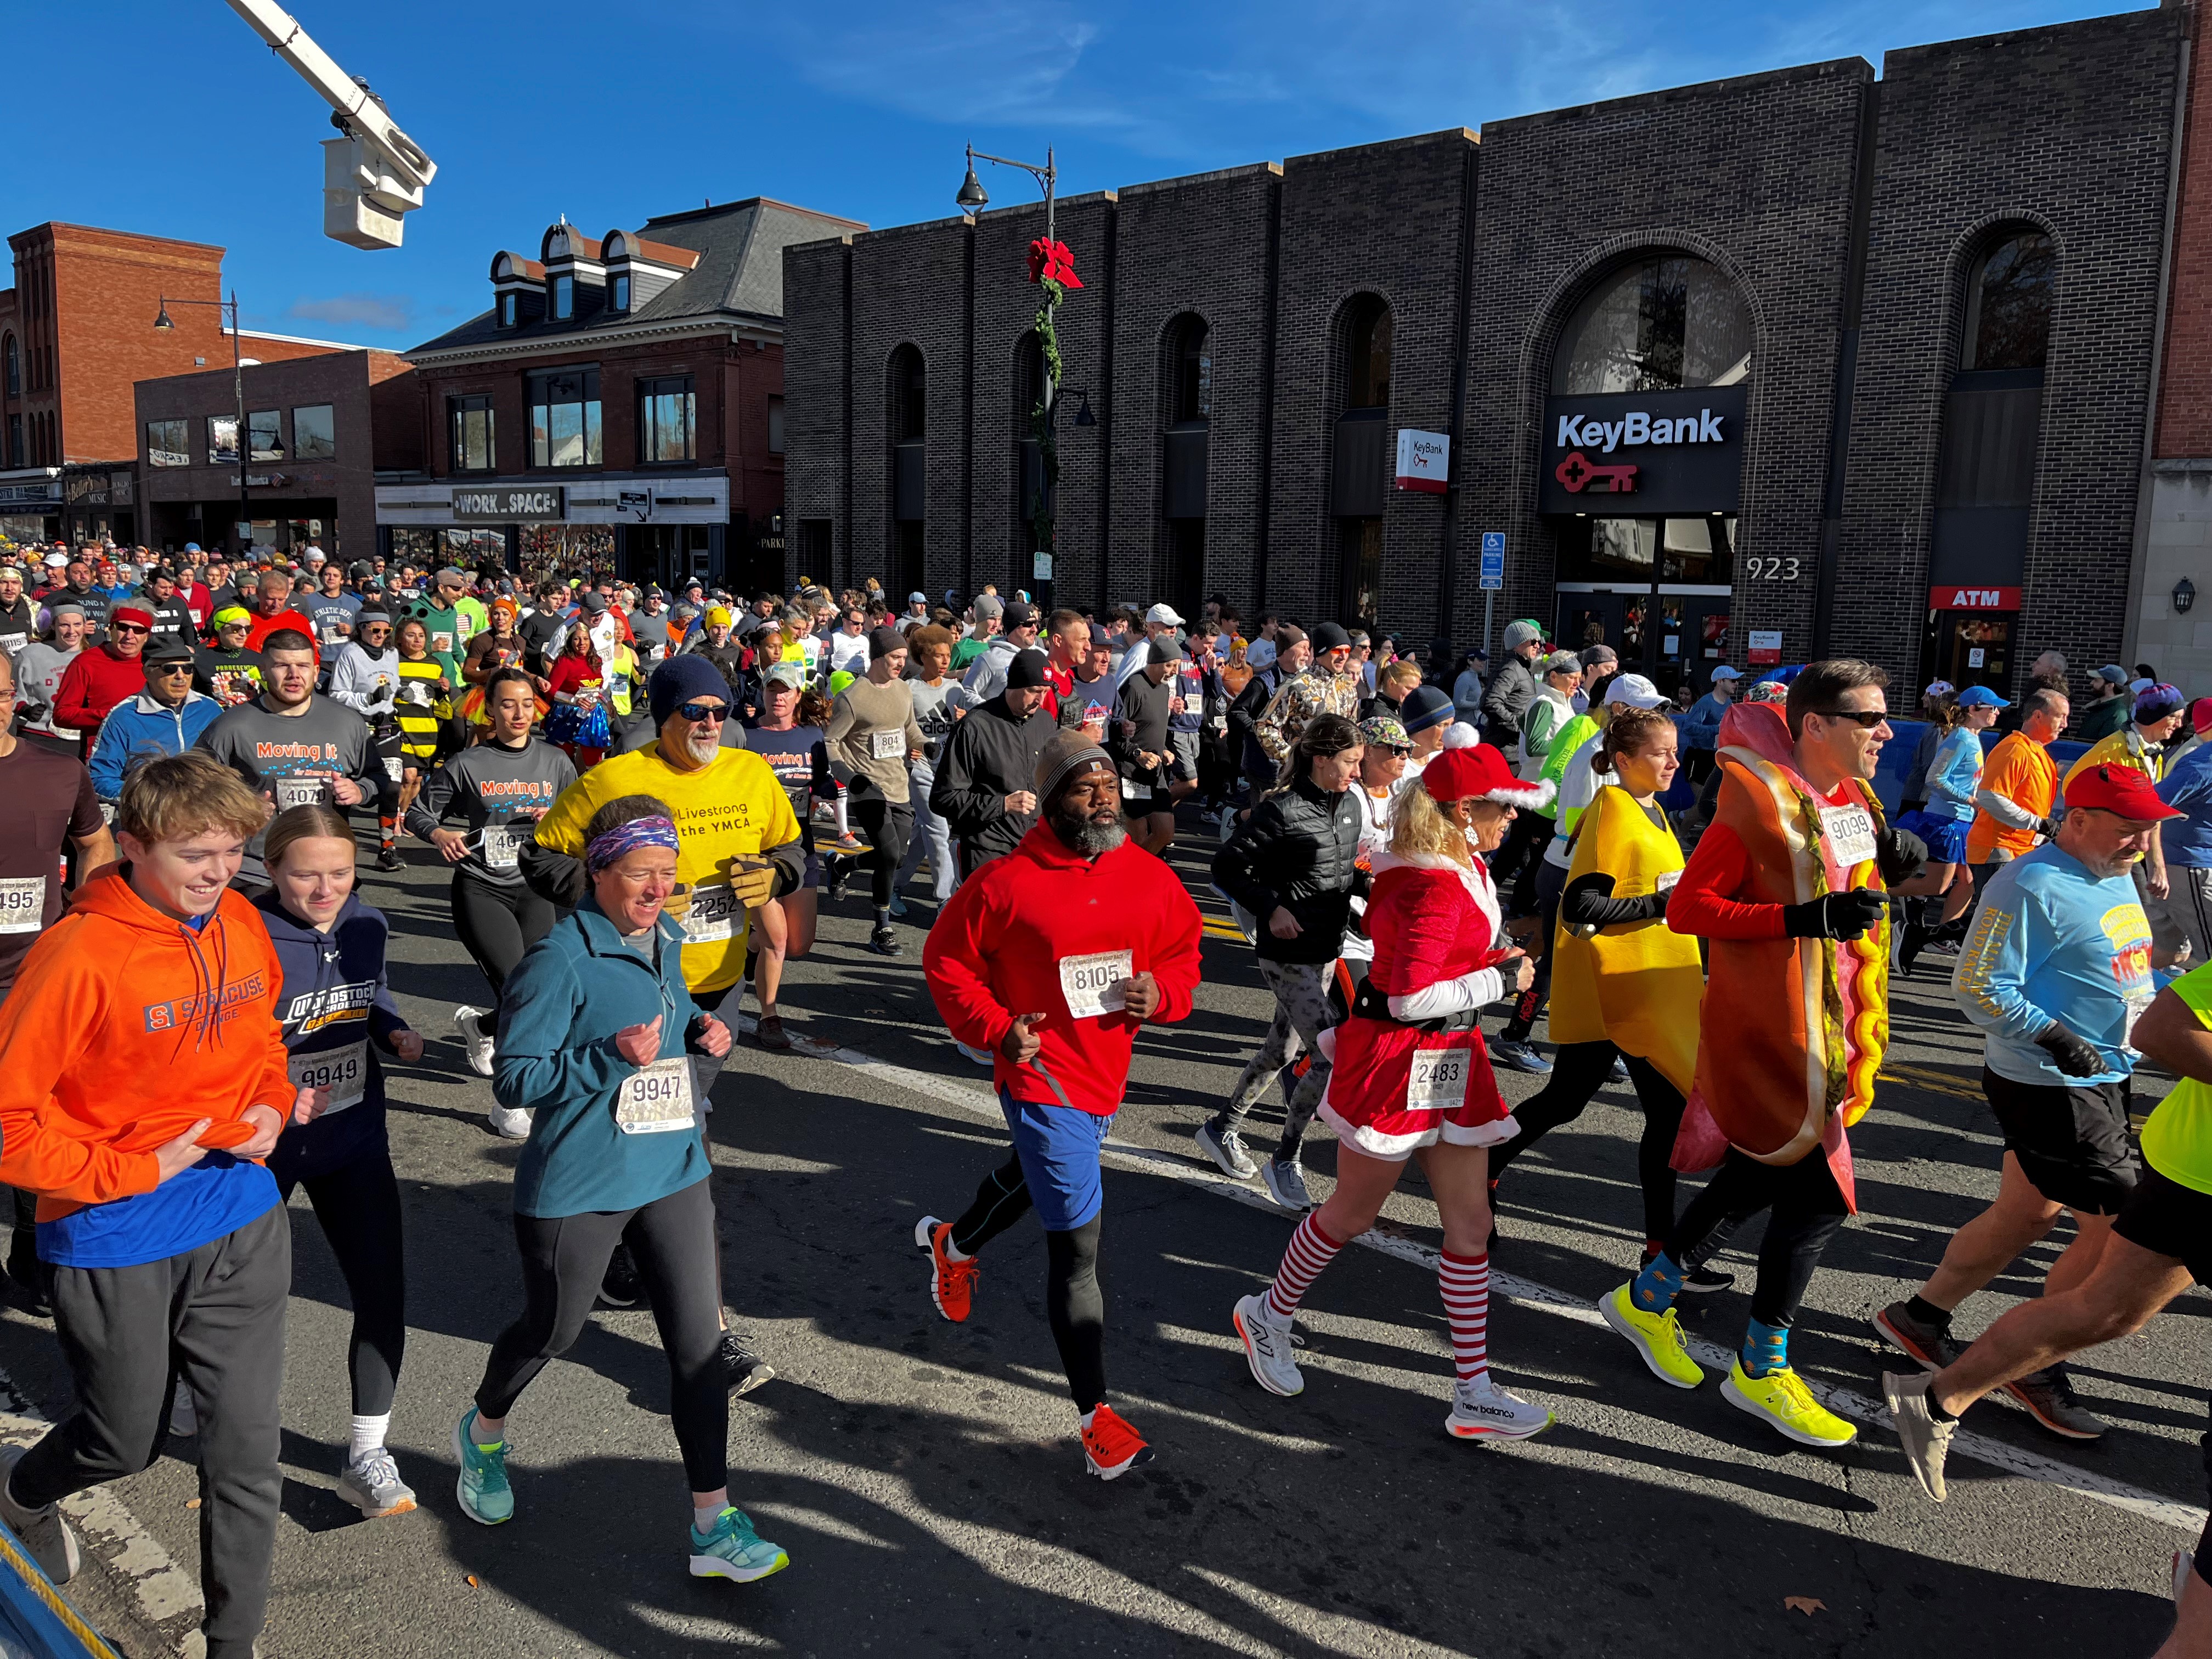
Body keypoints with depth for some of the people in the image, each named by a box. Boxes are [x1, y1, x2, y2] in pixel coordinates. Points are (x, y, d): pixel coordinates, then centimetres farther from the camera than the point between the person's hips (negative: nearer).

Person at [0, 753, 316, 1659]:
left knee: (247, 1446, 8)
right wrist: (137, 1170, -16)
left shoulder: (242, 925, -3)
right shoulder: (79, 954, -21)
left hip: (241, 1224, 4)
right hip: (116, 1242, -4)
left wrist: (271, 1106, -3)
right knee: (128, 1441, 19)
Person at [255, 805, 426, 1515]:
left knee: (383, 1291, -4)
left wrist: (394, 1031, -5)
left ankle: (367, 1456, 11)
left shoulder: (367, 926, -5)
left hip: (353, 1137, 4)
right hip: (260, 1143, -3)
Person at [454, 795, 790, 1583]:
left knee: (699, 1341, 2)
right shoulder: (560, 959, -18)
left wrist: (700, 1031, -1)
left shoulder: (665, 938, 3)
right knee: (552, 1332, 17)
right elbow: (515, 1079, -18)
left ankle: (713, 1523, 13)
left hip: (674, 1170, 5)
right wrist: (615, 1057, -29)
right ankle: (484, 1432, 51)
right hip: (579, 1186, -5)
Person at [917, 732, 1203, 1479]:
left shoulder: (1151, 878, -2)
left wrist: (1161, 992, -12)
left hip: (1108, 1072, 7)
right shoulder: (1007, 883, -15)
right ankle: (1096, 1418, 7)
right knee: (1077, 1248, -7)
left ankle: (953, 1241, 65)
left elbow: (1184, 953, 9)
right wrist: (995, 1028, -16)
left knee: (1037, 1175, 33)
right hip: (1042, 1075, -7)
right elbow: (946, 960, -5)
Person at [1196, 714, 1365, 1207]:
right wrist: (1270, 908, -22)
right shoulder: (1282, 810, -17)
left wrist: (1365, 883, 1)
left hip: (1327, 951, 8)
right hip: (1288, 955, -8)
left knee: (1281, 1050, 19)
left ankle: (1222, 1128, 38)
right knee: (1331, 1057, -11)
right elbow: (1227, 866, -14)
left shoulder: (1350, 805, 6)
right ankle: (1285, 1162, 7)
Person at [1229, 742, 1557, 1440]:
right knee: (1352, 1215, 9)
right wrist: (1500, 978, -19)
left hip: (1449, 1058, 9)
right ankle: (1268, 1315, 34)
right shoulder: (1438, 887, -24)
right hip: (1396, 1060, -9)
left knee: (1470, 1223, 8)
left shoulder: (1460, 867, 7)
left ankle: (1475, 1395, 16)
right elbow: (1410, 998, -27)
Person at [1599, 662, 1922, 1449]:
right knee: (1817, 1192, -3)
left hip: (1821, 1024, 9)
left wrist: (1891, 858, -1)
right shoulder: (1758, 801, -17)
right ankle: (1762, 1369, 15)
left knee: (1760, 1176, 17)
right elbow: (1687, 906, -18)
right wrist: (1804, 918, -27)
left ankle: (1647, 1297, 35)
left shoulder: (1853, 801, 9)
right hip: (1767, 1025, -9)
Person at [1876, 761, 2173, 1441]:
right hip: (2049, 1087, -9)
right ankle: (2035, 1364, 10)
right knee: (2120, 1223, -7)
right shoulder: (2032, 887, -19)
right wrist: (2055, 1037, -26)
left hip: (2100, 1079, 9)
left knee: (2027, 1214, 16)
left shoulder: (2117, 876, 11)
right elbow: (1977, 988, -20)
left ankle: (1918, 1316, 30)